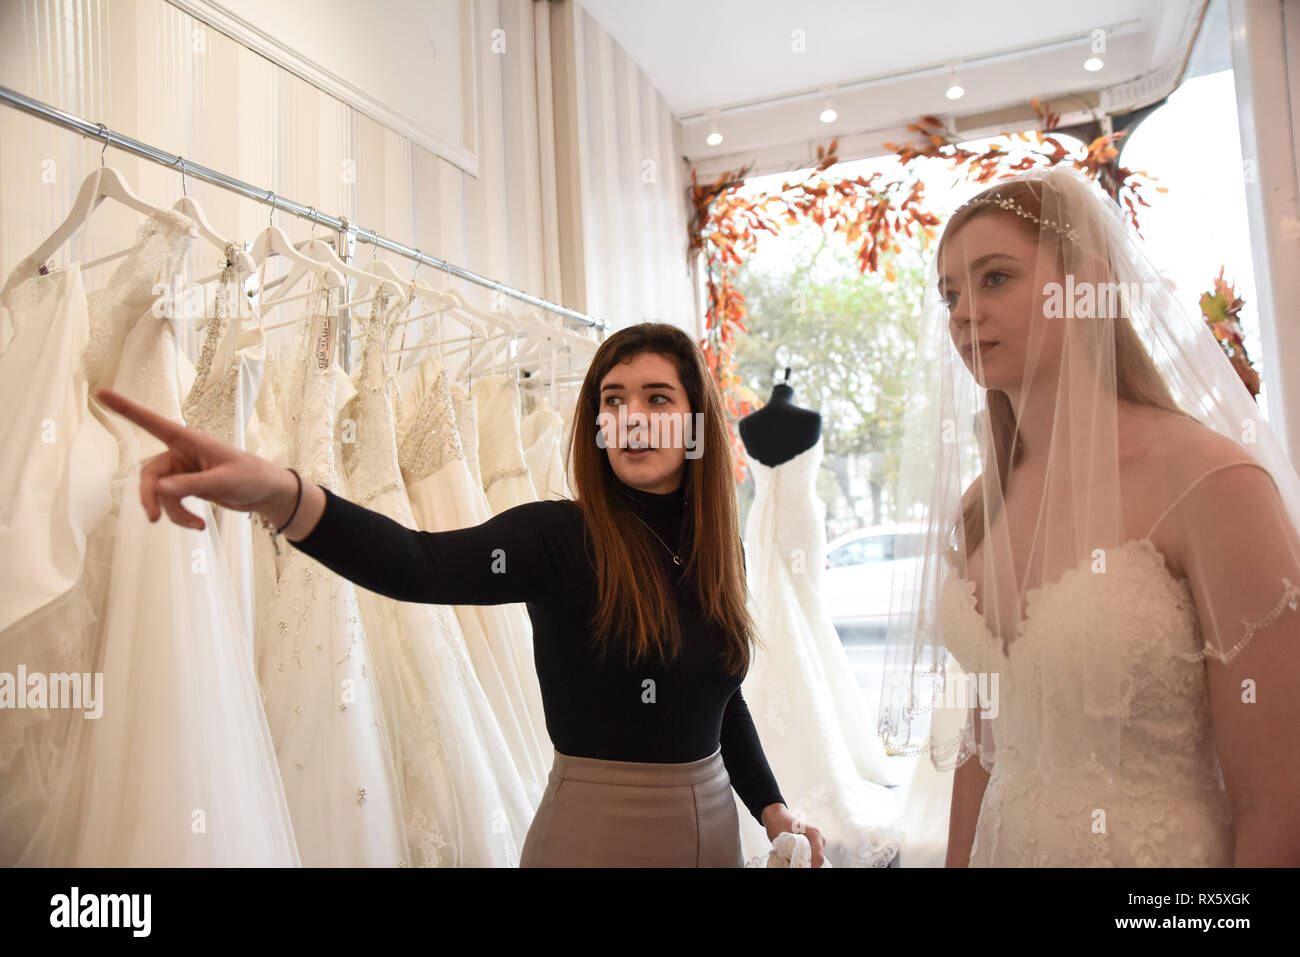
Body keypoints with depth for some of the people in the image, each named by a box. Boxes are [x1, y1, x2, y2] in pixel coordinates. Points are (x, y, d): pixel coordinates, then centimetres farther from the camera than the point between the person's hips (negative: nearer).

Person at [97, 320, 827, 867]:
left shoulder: (722, 551, 1)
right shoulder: (559, 537, -15)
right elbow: (422, 565, -34)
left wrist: (773, 808, 5)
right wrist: (279, 493, -48)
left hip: (712, 824, 5)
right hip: (594, 830, -5)